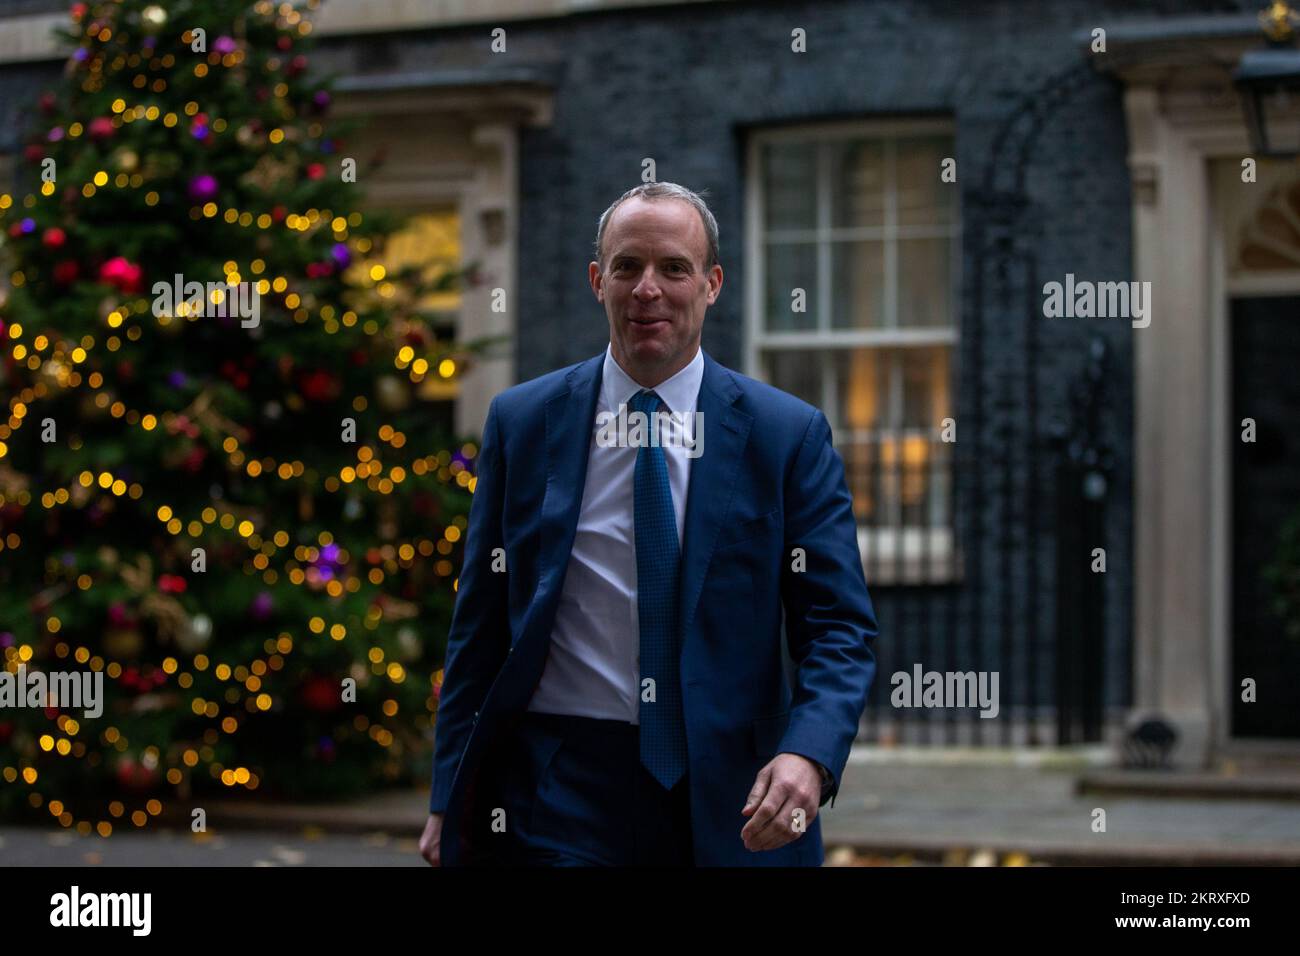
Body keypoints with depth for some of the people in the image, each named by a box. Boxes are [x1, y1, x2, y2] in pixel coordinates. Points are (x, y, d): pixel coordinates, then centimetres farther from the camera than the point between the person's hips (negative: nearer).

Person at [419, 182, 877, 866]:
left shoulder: (790, 435, 0)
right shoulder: (521, 421, 4)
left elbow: (840, 628, -3)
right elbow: (480, 622, 6)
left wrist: (807, 755, -22)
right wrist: (449, 797, 2)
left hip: (731, 806, 1)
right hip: (558, 791, 0)